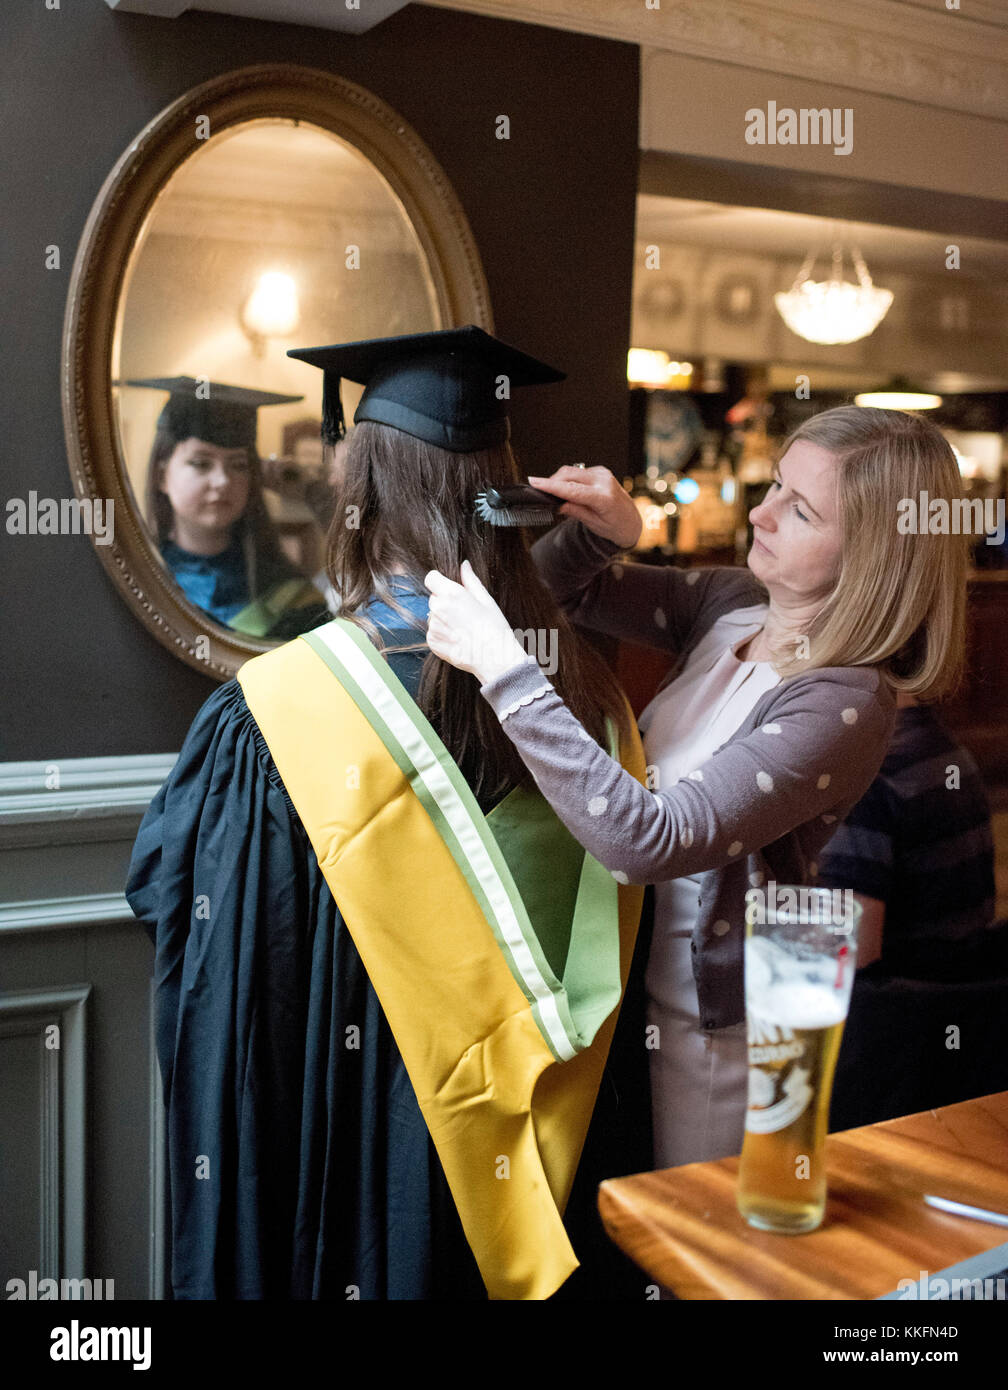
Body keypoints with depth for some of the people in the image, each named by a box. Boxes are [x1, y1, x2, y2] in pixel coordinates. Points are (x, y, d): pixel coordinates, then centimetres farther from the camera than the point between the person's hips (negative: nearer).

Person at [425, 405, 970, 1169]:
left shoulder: (845, 705, -28)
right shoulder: (733, 606, -5)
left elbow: (650, 841, -37)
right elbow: (563, 588, 7)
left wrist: (505, 669, -37)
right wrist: (600, 532, -16)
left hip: (715, 1026, -7)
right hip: (637, 981, 7)